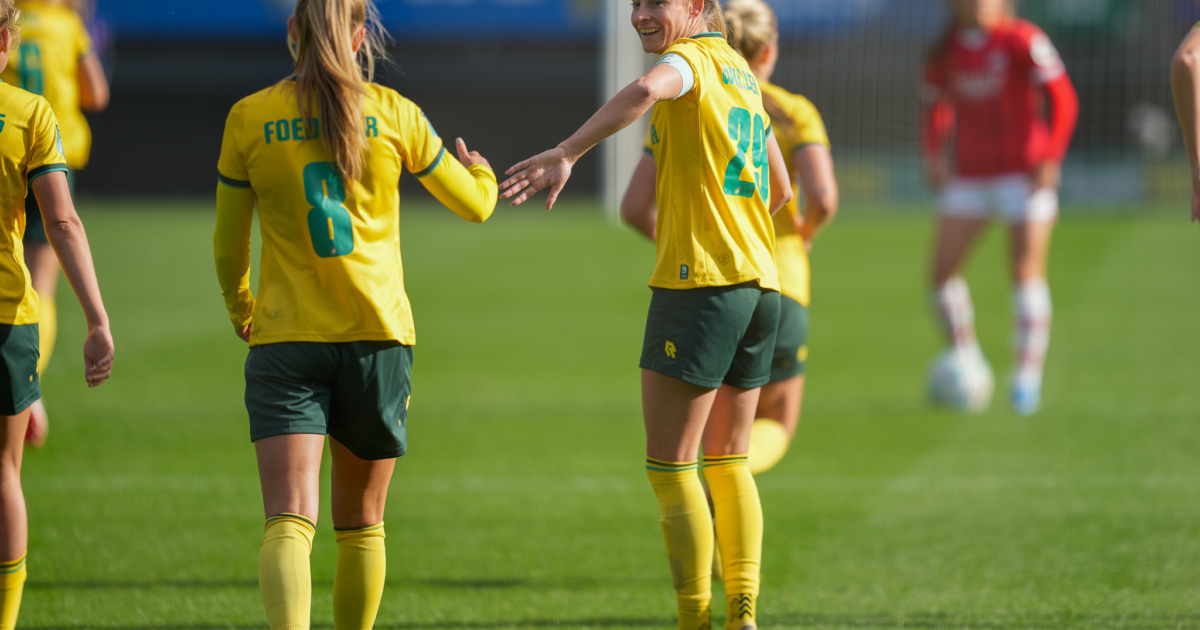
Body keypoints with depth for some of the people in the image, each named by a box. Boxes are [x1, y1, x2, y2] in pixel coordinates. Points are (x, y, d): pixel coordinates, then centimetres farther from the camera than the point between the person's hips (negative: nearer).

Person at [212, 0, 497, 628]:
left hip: (284, 340, -1)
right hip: (378, 337, 1)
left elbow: (228, 246, 10)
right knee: (360, 524, 18)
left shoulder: (249, 118, 0)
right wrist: (481, 171, 40)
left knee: (288, 523, -13)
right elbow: (475, 204, 16)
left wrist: (239, 311, 30)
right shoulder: (394, 114, 2)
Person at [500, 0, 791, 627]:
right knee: (728, 460, 15)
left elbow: (645, 90, -32)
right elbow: (779, 191, 26)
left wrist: (565, 154, -38)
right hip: (759, 284, 8)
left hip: (699, 285, -8)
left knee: (668, 465, -3)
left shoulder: (690, 58, -7)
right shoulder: (741, 74, 17)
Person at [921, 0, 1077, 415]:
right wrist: (935, 155, 8)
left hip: (1024, 174, -4)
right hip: (970, 175, 4)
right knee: (942, 271, -4)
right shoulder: (947, 50, 4)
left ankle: (1028, 377, -5)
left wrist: (1050, 158, -15)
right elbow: (933, 102, 20)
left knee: (1027, 270, -9)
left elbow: (1062, 99, -9)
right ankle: (967, 362, 12)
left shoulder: (1023, 41, -10)